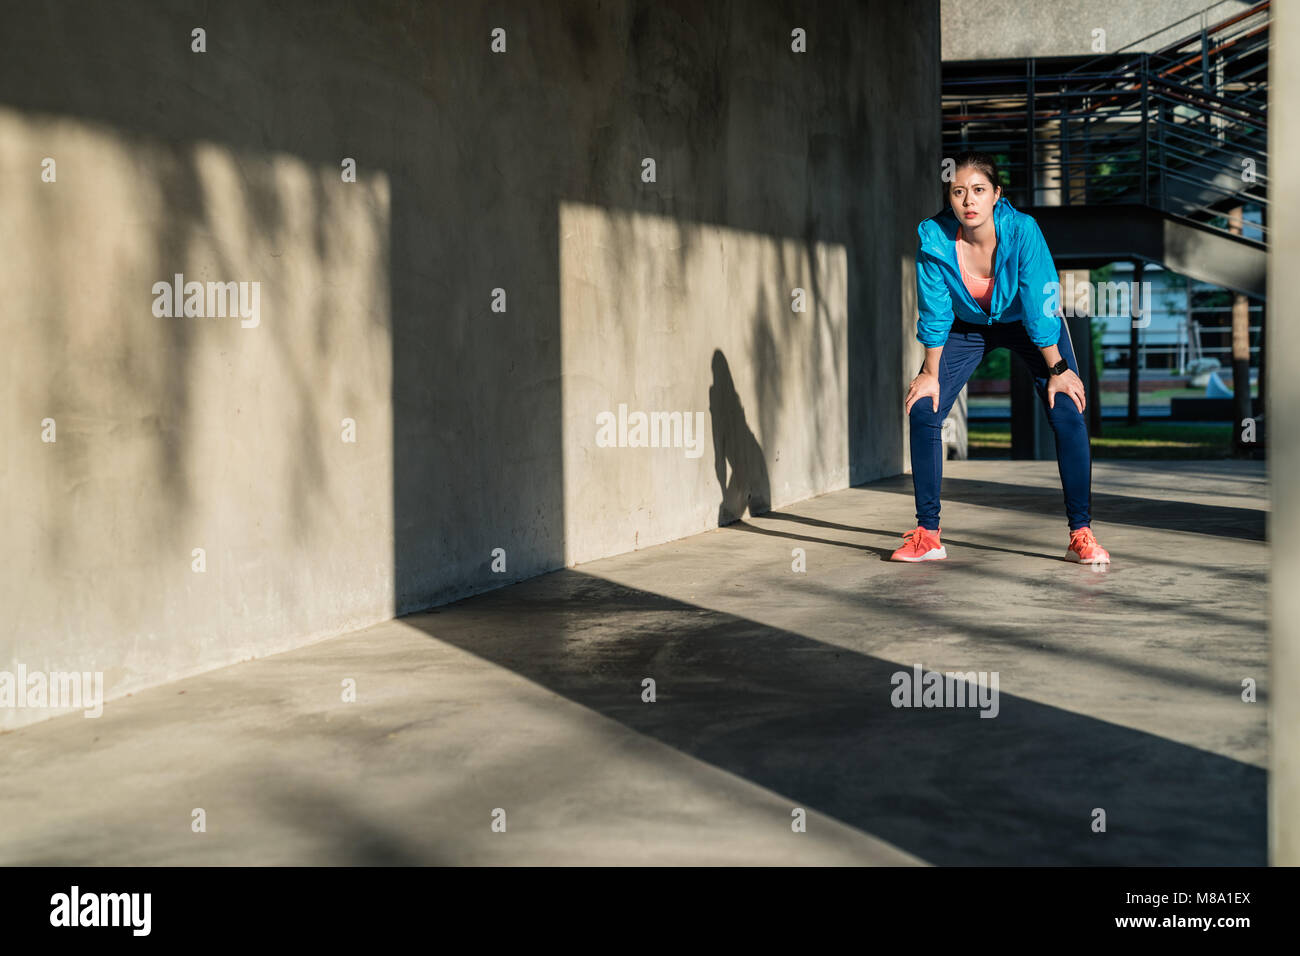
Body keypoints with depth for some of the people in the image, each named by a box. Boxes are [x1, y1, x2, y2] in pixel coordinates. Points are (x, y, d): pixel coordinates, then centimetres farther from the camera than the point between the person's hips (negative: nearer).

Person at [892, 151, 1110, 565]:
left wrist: (1058, 369, -18)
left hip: (1027, 325, -2)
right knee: (923, 411, -11)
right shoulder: (934, 237, -27)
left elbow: (1040, 306, -25)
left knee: (1068, 415, -16)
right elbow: (935, 312, -16)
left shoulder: (1022, 230, -32)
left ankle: (1081, 534, -9)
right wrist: (931, 374, -9)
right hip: (969, 325, 2)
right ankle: (927, 534, -2)